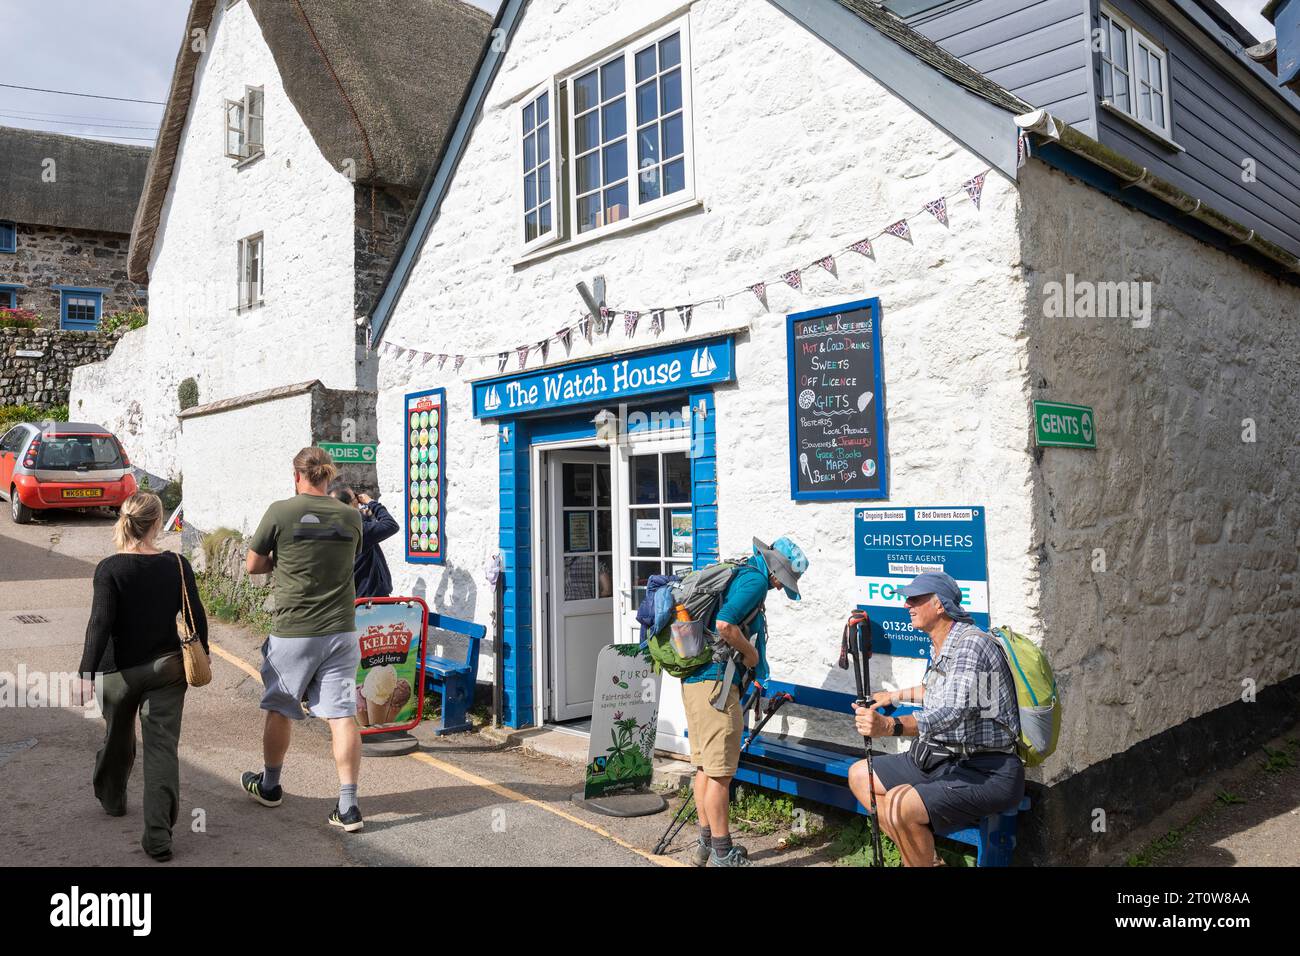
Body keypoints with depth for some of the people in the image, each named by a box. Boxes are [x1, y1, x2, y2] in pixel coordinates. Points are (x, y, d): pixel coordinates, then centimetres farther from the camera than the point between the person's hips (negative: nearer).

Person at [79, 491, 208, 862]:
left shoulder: (110, 569, -12)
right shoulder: (177, 565, -6)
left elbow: (100, 623, -17)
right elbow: (197, 617, -2)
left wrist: (87, 672, -13)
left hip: (120, 671, 0)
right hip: (167, 668, 0)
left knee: (117, 738, 23)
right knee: (163, 748, 1)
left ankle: (111, 799, 47)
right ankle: (158, 835, -4)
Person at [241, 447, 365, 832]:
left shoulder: (280, 512, -9)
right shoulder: (350, 516, 1)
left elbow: (253, 565, 0)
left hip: (292, 630, -2)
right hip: (341, 630, 2)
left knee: (278, 709, 18)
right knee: (342, 715, 2)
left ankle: (269, 785, 38)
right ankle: (348, 806, 0)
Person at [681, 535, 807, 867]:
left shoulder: (734, 574, 20)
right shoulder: (756, 579, -10)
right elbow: (725, 624, -24)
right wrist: (750, 652, -8)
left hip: (694, 680, 10)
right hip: (715, 682, -10)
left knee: (704, 766, 16)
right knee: (720, 773, -1)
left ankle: (705, 845, 26)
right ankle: (722, 854, 7)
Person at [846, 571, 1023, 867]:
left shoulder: (971, 643, -21)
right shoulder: (940, 646, 10)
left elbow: (951, 713, -35)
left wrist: (891, 726, -47)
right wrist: (896, 696, 37)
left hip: (986, 772, -10)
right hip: (941, 759, 10)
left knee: (900, 804, -30)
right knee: (859, 775, 10)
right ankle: (927, 858, 14)